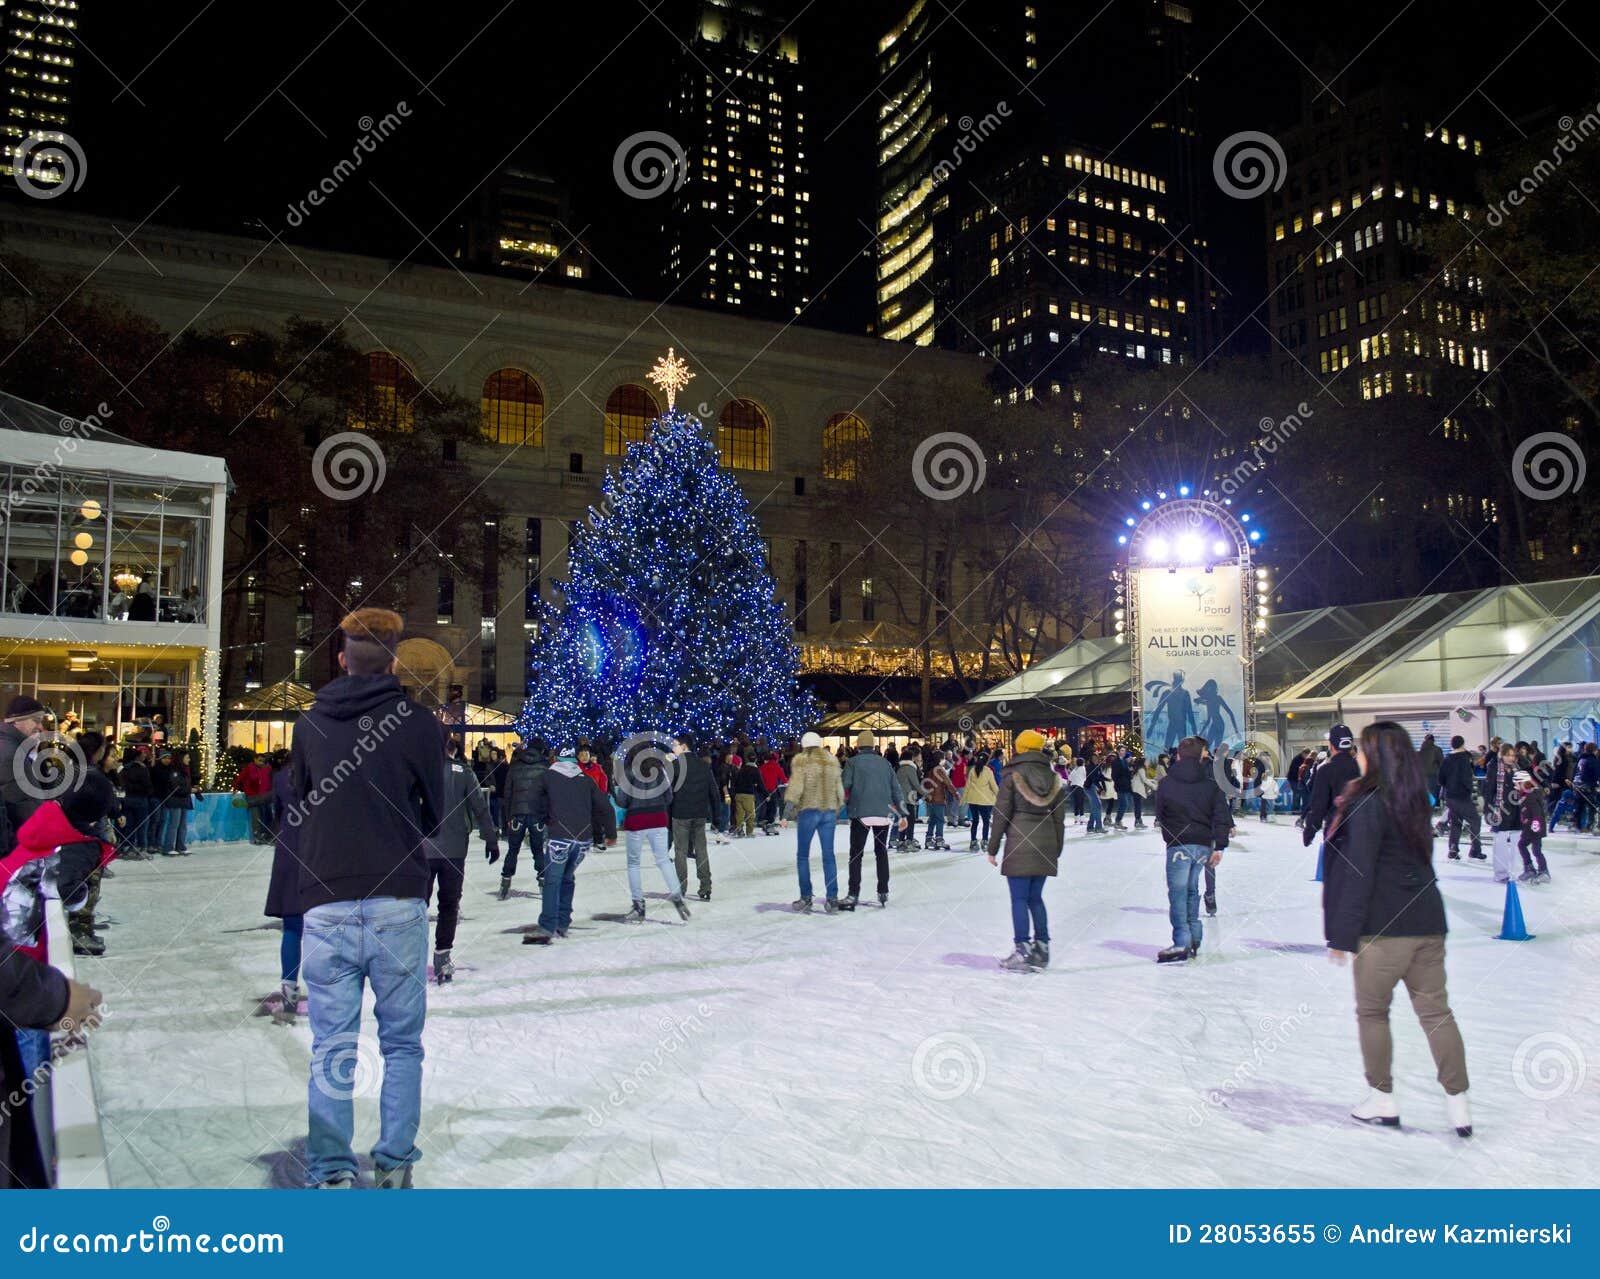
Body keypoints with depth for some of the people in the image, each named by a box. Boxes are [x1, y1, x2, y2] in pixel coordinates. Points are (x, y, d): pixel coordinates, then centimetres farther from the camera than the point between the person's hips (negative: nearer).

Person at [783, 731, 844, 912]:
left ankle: (806, 898, 3)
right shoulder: (833, 761, 12)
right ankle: (832, 898, 5)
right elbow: (839, 789, 13)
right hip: (829, 812, 4)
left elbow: (795, 786, -10)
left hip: (808, 811, -4)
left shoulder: (801, 761, -3)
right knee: (828, 855, 7)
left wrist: (790, 805, -4)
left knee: (803, 855, 5)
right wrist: (838, 810, 19)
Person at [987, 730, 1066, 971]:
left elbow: (1001, 814, -6)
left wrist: (993, 848, 0)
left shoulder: (1012, 775, -6)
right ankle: (1041, 949, 18)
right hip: (1046, 845, 5)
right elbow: (1059, 817, 11)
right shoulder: (1053, 777, 8)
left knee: (1019, 899, 0)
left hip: (1020, 843, -5)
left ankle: (1022, 953, 1)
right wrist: (1057, 851, 18)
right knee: (1036, 897, 15)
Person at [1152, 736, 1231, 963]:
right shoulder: (1211, 783, 4)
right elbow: (1221, 815, 0)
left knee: (1178, 892, -2)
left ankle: (1182, 942, -10)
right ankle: (1194, 939, 18)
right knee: (1191, 889, 17)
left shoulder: (1165, 783, -1)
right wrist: (1219, 846, 2)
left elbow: (1160, 816, 8)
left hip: (1178, 844, -3)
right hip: (1203, 844, 3)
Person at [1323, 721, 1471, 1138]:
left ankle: (1383, 1100, 16)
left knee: (1371, 1012, 8)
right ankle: (1458, 1104, 11)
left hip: (1384, 929, -7)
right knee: (1436, 1010, 10)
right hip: (1428, 922, 7)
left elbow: (1359, 874, -16)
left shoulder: (1368, 805, -13)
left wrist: (1343, 935, -12)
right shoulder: (1415, 801, 9)